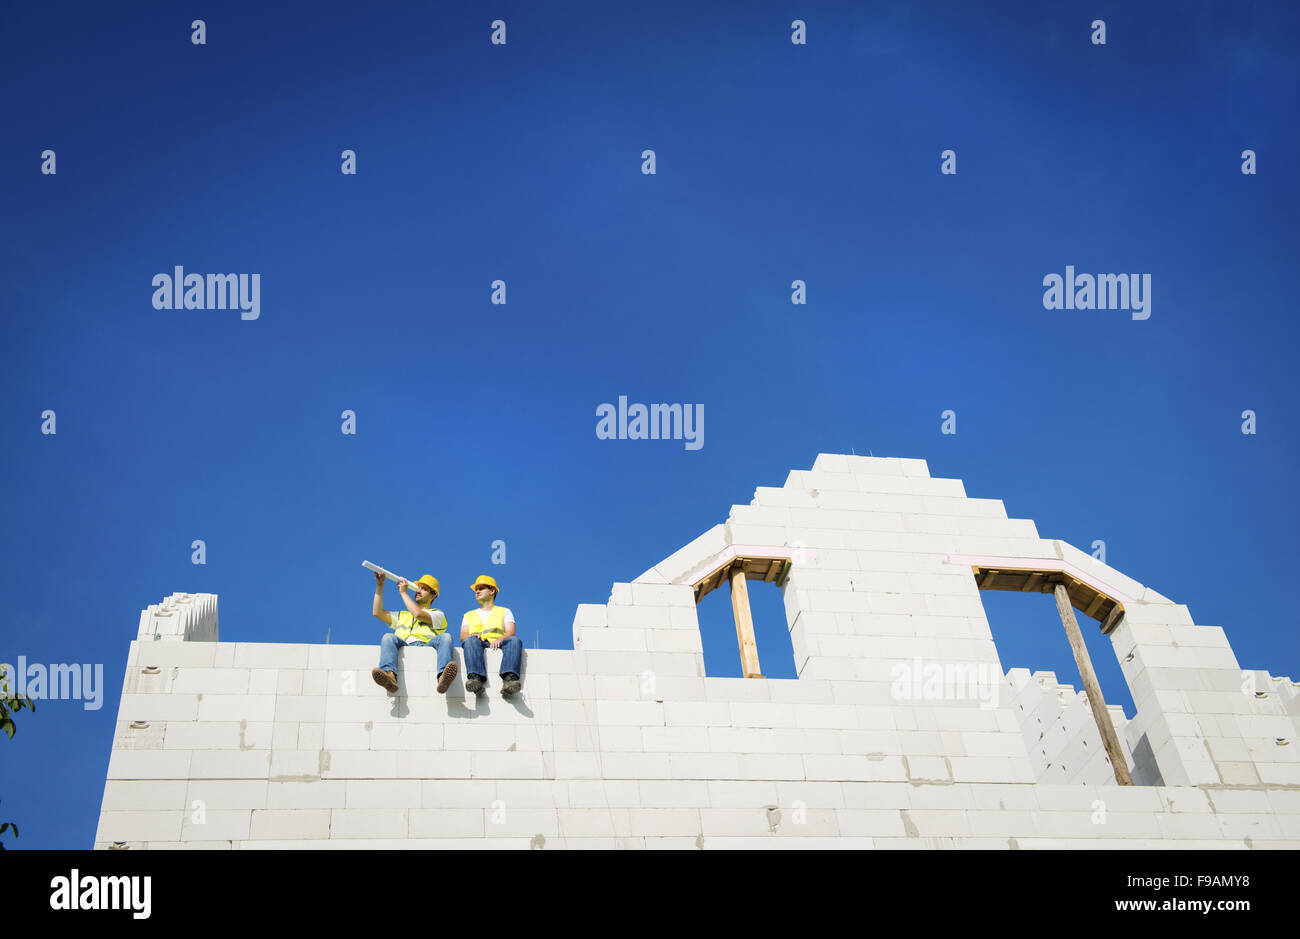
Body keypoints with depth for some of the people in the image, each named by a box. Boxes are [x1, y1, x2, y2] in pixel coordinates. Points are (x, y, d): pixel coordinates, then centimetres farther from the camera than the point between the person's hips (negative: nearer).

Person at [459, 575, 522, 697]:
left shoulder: (505, 612, 27)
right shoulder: (469, 615, 33)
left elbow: (511, 633, 8)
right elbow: (463, 636, 15)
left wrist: (500, 639, -16)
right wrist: (472, 637, -11)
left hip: (498, 645, -1)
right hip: (477, 646, 1)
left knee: (515, 640, -33)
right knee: (471, 641, -34)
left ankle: (509, 679, -57)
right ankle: (475, 678, -57)